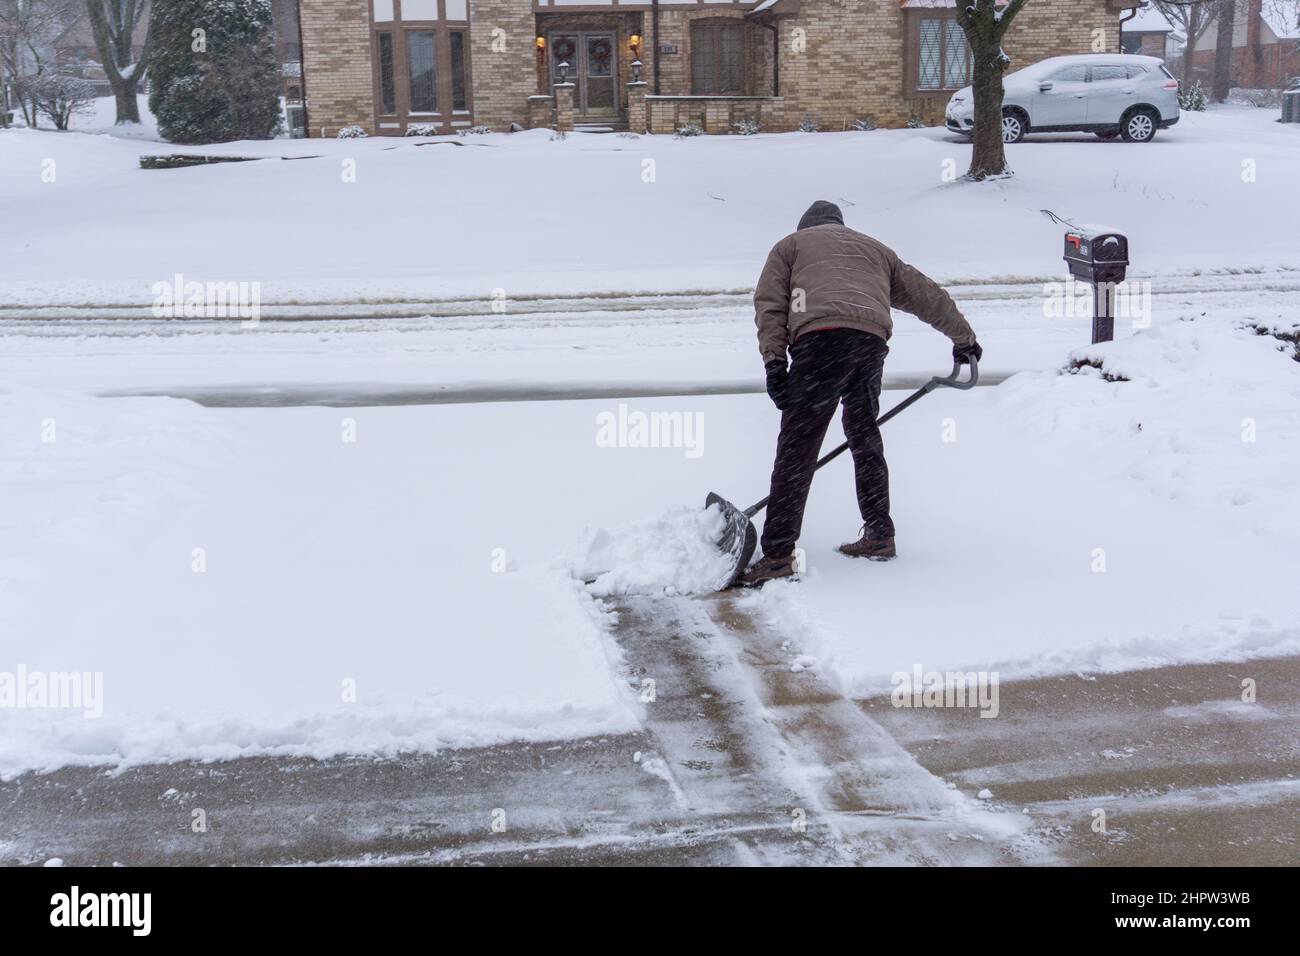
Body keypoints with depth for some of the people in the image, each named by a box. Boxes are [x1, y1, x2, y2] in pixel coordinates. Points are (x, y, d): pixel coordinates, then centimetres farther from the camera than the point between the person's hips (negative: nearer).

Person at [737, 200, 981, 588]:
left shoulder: (791, 244, 26)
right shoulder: (875, 248, 37)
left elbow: (769, 303, 10)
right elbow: (926, 295, 37)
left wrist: (774, 361, 2)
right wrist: (963, 338, 46)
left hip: (823, 339, -4)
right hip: (872, 341, 5)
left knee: (797, 447, -7)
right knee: (864, 435, 23)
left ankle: (777, 555, -11)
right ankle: (879, 535, 27)